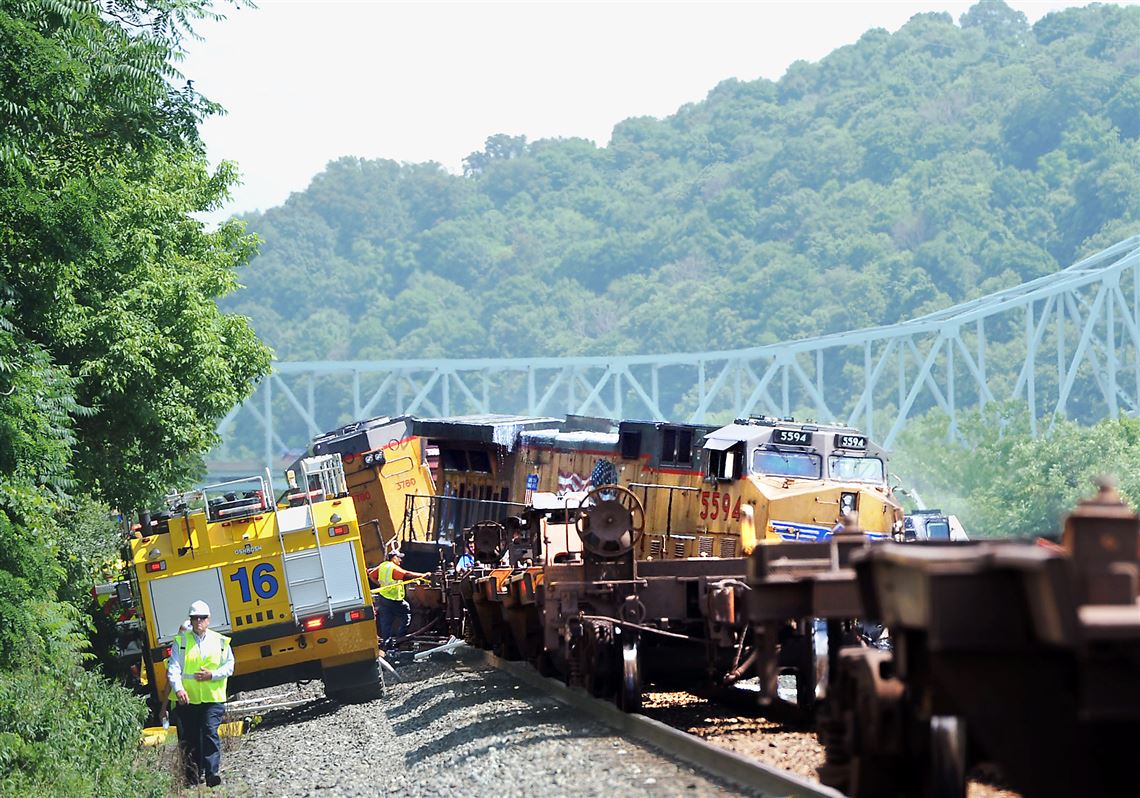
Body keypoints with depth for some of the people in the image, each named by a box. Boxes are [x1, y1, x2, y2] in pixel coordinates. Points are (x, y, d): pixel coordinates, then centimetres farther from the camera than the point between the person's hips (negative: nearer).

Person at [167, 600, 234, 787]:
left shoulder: (220, 642, 8)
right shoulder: (181, 641, 6)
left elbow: (229, 666, 7)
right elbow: (173, 668, -4)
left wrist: (212, 675, -12)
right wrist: (178, 688, -20)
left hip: (213, 698, -1)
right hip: (187, 699, 1)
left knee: (210, 733, -15)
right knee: (190, 738, 7)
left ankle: (212, 772, -20)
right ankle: (194, 774, 20)